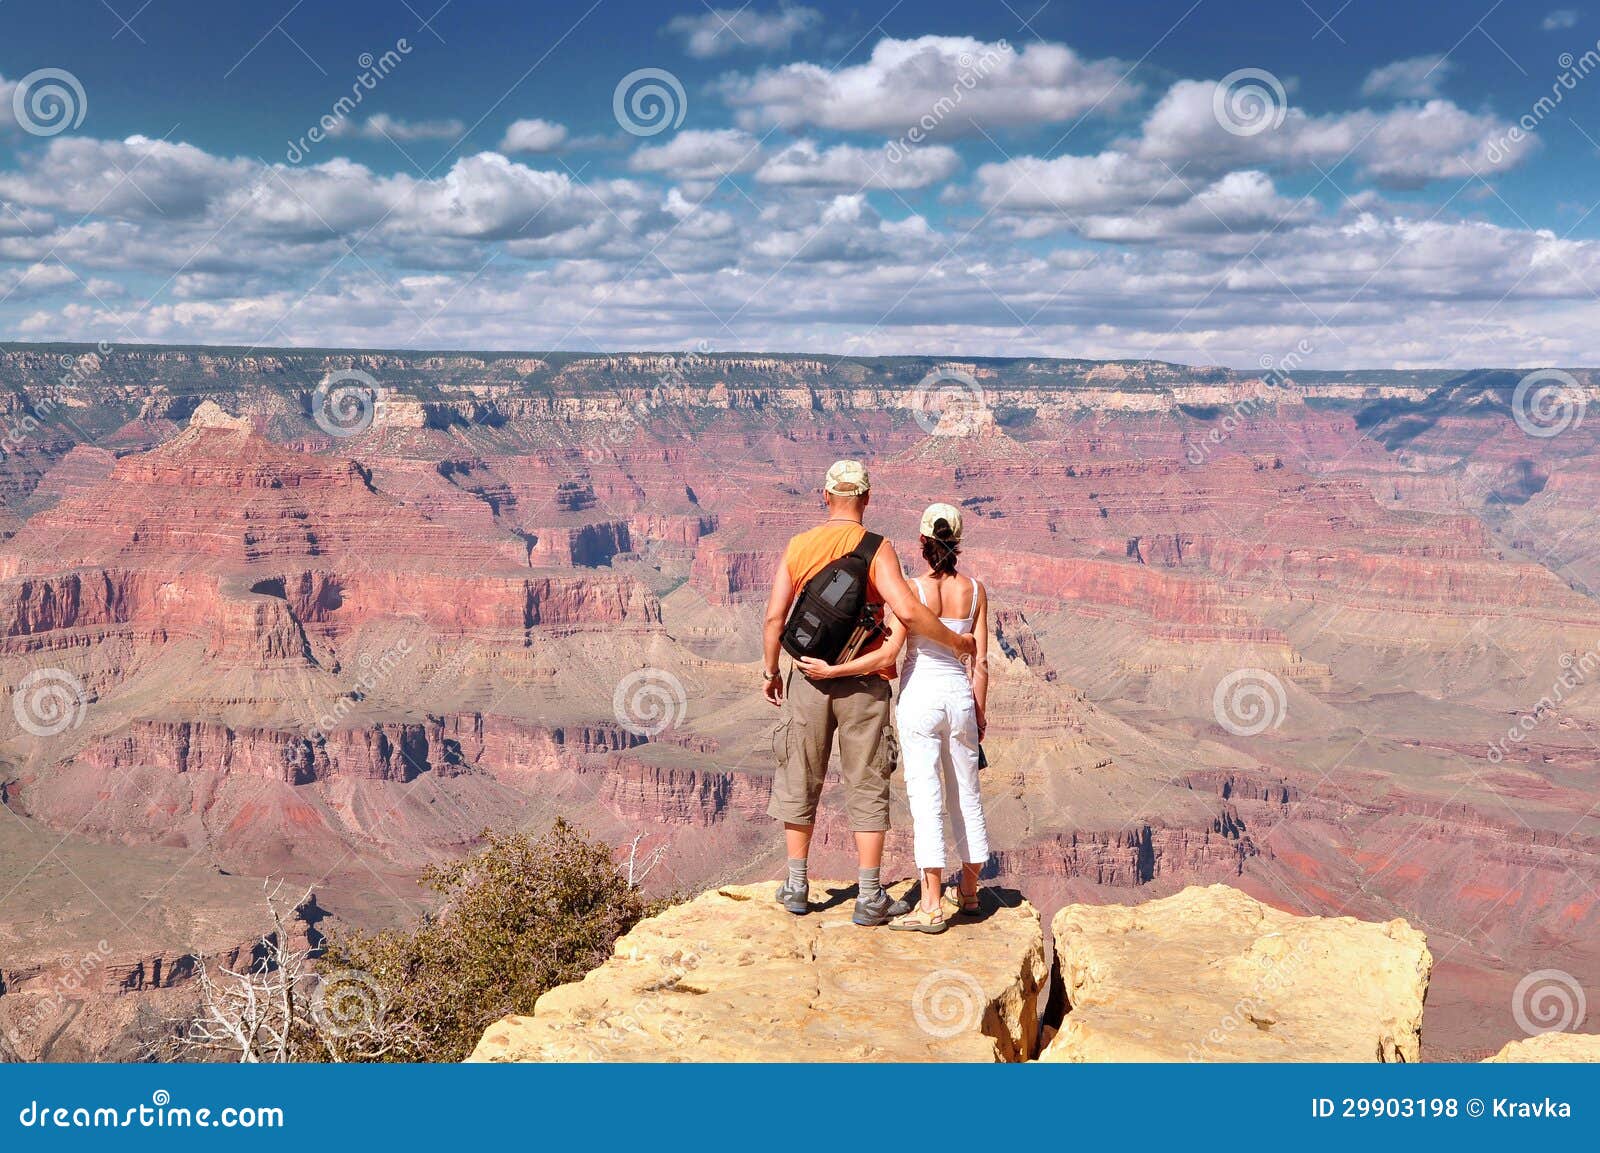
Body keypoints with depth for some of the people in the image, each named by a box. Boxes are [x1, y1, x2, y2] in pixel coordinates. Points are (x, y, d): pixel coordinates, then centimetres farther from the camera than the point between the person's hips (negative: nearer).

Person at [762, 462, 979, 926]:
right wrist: (956, 641, -9)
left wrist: (770, 671, 9)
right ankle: (869, 899, 8)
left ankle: (796, 887, 23)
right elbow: (908, 612, -22)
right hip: (864, 682, -3)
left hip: (809, 678, 3)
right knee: (866, 787, 5)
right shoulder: (876, 549, -10)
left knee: (800, 780, 15)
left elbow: (775, 616, -3)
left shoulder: (798, 546, 0)